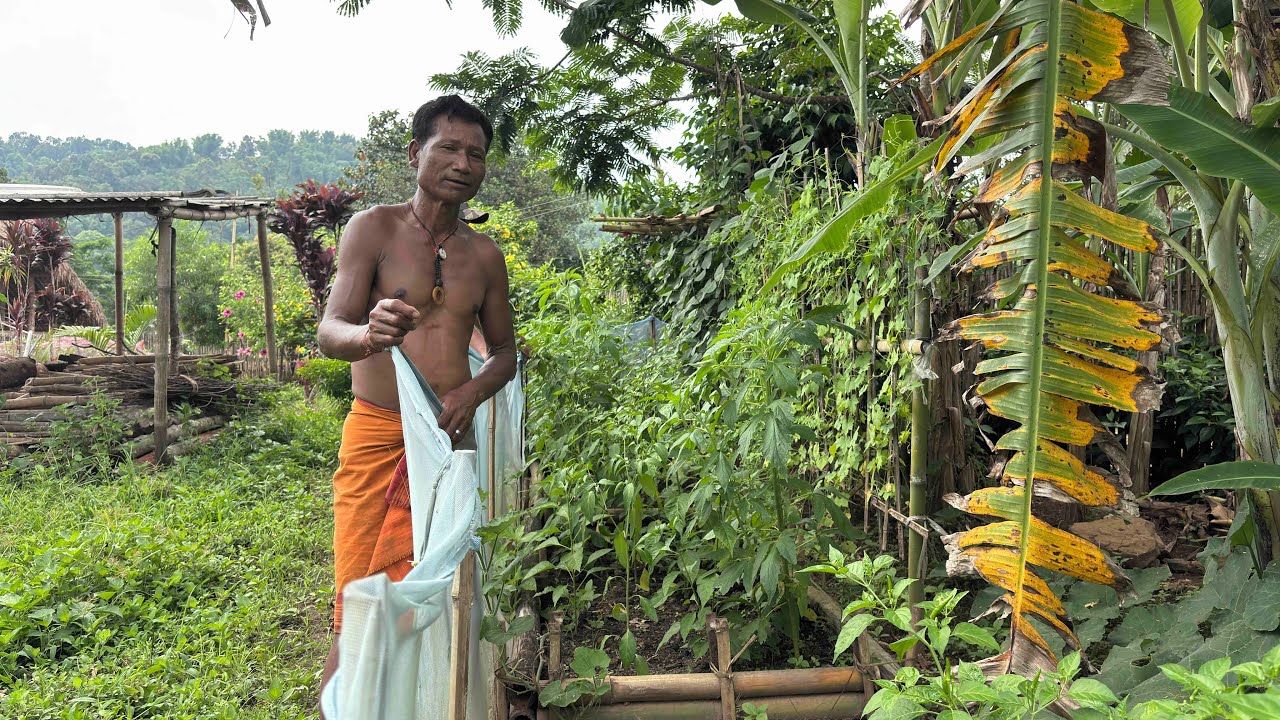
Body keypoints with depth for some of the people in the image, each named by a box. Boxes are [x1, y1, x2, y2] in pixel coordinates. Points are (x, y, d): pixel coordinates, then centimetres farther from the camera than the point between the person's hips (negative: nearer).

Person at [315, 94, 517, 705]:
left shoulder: (485, 255, 11)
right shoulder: (374, 228, 0)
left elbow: (504, 350, 18)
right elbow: (329, 332, -9)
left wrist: (473, 390, -4)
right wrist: (368, 334, -33)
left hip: (450, 436, 4)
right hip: (377, 433, -3)